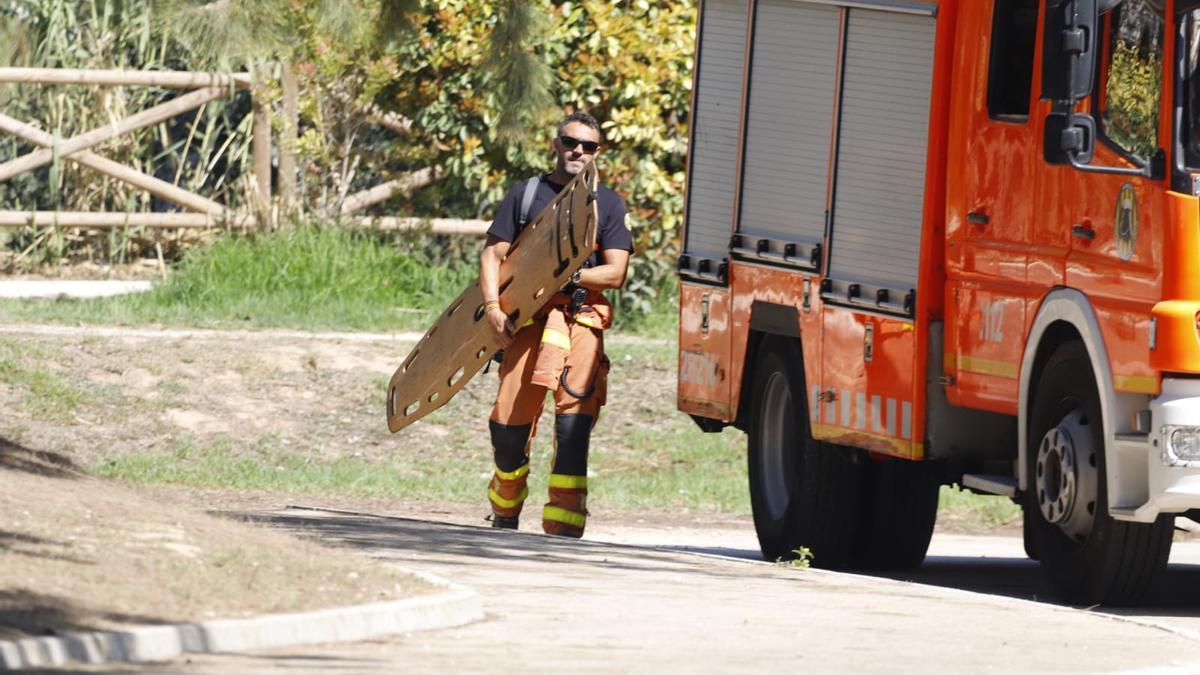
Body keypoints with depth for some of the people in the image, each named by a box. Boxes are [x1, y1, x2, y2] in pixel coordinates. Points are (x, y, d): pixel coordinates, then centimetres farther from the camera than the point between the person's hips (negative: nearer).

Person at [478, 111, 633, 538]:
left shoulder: (608, 204, 14)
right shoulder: (526, 194, 15)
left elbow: (616, 273, 6)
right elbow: (493, 254, 9)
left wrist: (570, 276, -11)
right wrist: (493, 306, -7)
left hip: (583, 318, -1)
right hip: (528, 317, 1)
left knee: (573, 422, -15)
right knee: (509, 422, -4)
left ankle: (563, 526, -15)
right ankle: (505, 513, 21)